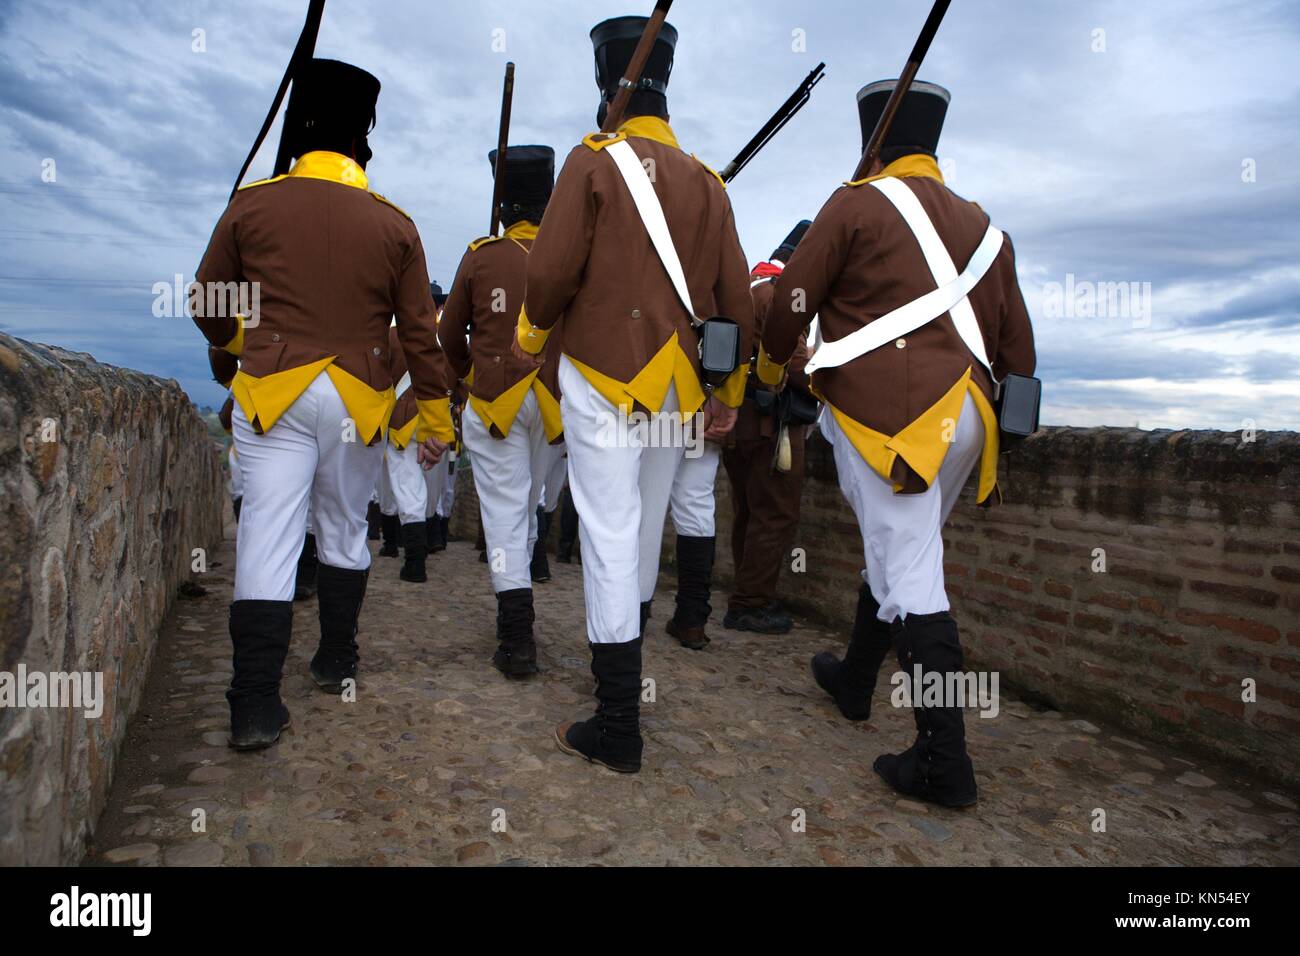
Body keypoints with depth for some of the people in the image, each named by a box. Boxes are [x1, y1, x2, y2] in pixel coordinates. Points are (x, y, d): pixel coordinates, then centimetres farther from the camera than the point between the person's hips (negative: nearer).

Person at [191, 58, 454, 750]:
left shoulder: (251, 206, 1)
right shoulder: (393, 224, 2)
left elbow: (206, 307, 10)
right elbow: (419, 334, 2)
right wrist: (435, 418, 10)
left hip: (272, 394, -1)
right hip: (358, 401, 1)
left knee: (267, 540, -2)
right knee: (345, 531, 17)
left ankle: (255, 708, -4)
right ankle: (337, 663, 30)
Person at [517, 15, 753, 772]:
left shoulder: (595, 161, -4)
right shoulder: (707, 181, 9)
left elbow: (552, 271, -12)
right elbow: (736, 299, 7)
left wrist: (533, 333, 9)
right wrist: (730, 394, 14)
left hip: (603, 381, -5)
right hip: (678, 389, 5)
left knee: (610, 537, -4)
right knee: (647, 528, 18)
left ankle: (619, 730, 1)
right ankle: (625, 666, 38)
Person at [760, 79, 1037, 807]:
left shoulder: (857, 204, 0)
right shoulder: (982, 224, 19)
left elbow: (793, 298, 0)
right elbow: (1017, 343, 18)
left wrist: (772, 363, 20)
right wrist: (1001, 430, 25)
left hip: (887, 412, -7)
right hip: (963, 418, 7)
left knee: (909, 577, -6)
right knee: (896, 553, 20)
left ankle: (945, 764, -2)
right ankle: (855, 681, 39)